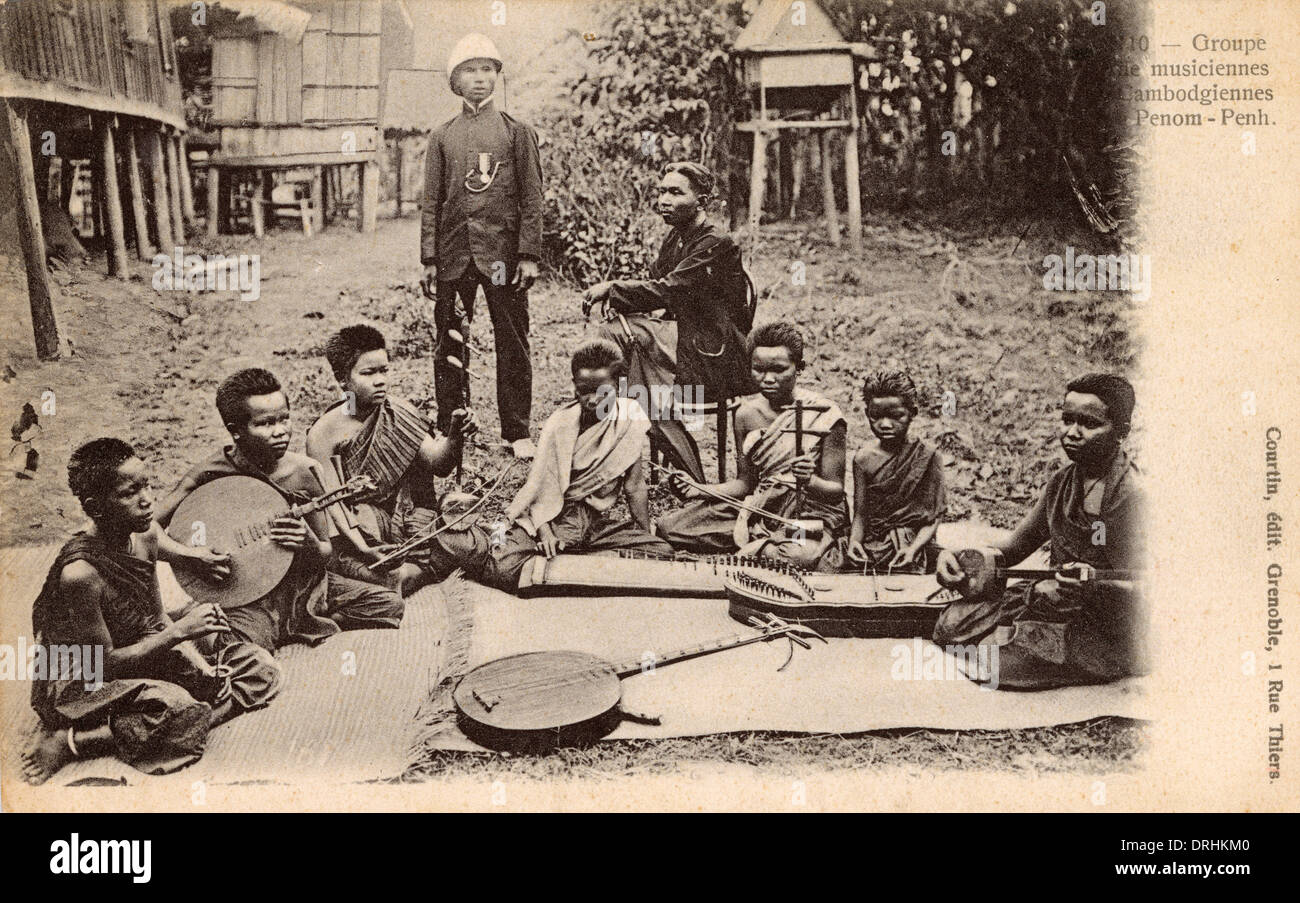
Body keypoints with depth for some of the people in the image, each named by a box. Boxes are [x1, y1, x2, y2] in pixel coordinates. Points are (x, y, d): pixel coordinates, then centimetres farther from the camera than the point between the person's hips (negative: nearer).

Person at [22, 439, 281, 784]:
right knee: (184, 713, -36)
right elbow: (105, 662, -21)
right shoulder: (80, 572, -28)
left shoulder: (146, 535, -6)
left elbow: (157, 624, 5)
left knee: (261, 668, -1)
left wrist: (200, 665, -11)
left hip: (140, 654, 9)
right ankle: (72, 741, -13)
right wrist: (181, 630, -25)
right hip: (81, 685, -9)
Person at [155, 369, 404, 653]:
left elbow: (326, 551, 5)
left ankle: (299, 628, 6)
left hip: (304, 584, 4)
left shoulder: (305, 472, -3)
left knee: (389, 603, -6)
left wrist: (310, 545, -18)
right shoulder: (211, 473, -12)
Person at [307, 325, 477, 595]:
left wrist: (455, 437, -28)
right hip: (356, 535, -4)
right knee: (392, 578, -29)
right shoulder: (323, 434, -9)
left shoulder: (398, 415, 1)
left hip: (405, 525, 4)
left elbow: (438, 464, -6)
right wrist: (365, 550, -25)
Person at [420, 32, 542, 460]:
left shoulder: (517, 132, 5)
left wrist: (529, 255, -6)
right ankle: (449, 431, 14)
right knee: (450, 343, 5)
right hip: (454, 253, 2)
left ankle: (517, 432, 10)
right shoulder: (442, 136, 10)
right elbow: (431, 201, 8)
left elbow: (531, 198, 2)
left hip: (503, 252, -2)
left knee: (512, 342, 1)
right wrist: (429, 259, 1)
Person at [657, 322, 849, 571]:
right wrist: (696, 490, -5)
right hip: (760, 511, 5)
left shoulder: (824, 416, -12)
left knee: (799, 557, -42)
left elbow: (836, 490, -10)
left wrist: (810, 481, -33)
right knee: (667, 527, -6)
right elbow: (747, 482, 11)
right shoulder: (747, 414, 3)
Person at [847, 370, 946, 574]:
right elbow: (860, 514, 6)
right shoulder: (864, 459, 4)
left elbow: (932, 518, -3)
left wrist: (913, 548, -20)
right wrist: (854, 540, -16)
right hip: (872, 548, 3)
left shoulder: (926, 455, -3)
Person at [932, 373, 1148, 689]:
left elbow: (1139, 590, -21)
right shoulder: (1061, 483, 5)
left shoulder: (1133, 495, -20)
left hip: (1109, 636, -7)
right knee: (951, 624, 0)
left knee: (995, 656, -22)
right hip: (1053, 602, 8)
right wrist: (956, 557, -4)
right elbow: (1016, 545, 13)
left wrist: (1092, 584, -43)